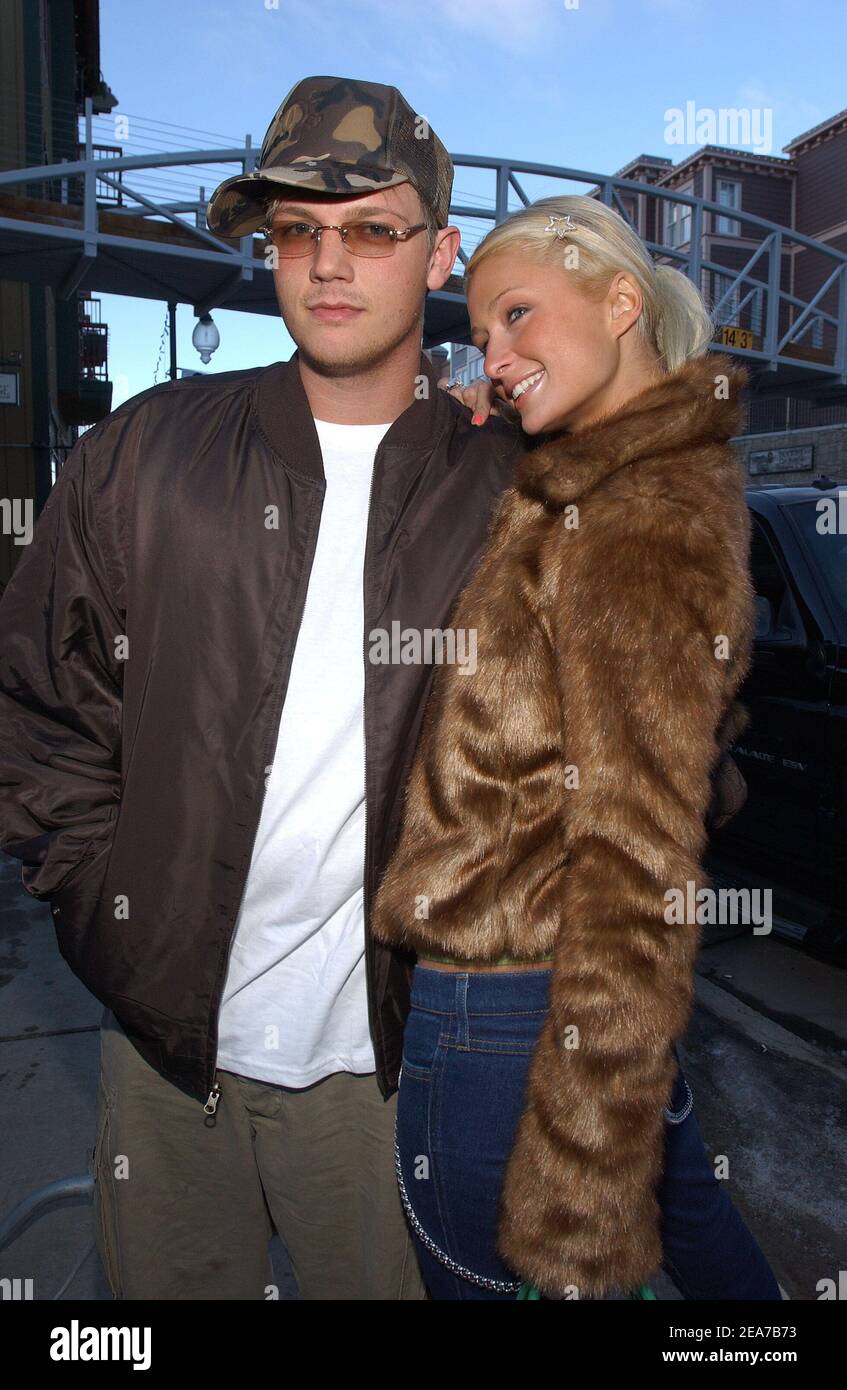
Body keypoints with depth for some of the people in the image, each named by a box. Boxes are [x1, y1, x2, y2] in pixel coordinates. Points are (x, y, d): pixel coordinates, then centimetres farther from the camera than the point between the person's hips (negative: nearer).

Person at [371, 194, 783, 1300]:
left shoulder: (642, 519, -22)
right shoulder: (671, 477, 7)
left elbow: (638, 863, -23)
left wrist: (579, 1196, -17)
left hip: (503, 1005, -9)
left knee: (475, 1269, 14)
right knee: (687, 1217, 26)